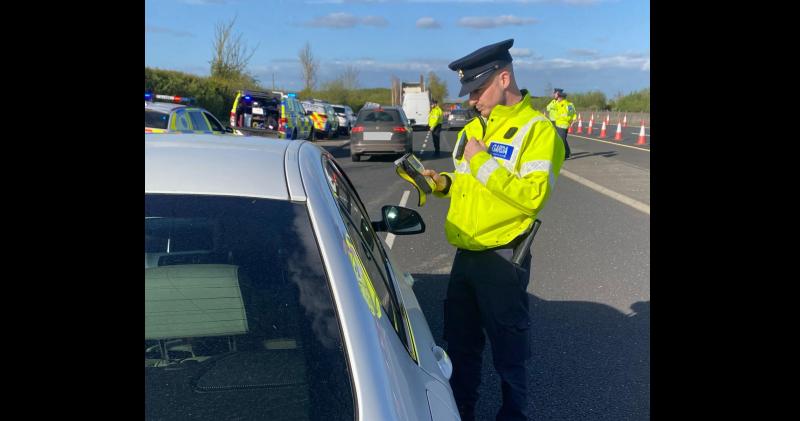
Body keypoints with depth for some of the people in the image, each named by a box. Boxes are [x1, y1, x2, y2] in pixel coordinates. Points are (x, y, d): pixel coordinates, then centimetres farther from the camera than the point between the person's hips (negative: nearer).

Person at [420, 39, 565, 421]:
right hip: (465, 255, 8)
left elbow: (533, 196, -24)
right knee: (459, 346, 19)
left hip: (502, 260, -7)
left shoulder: (538, 130, -12)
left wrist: (483, 161, -21)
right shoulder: (472, 128, 11)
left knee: (508, 354, 9)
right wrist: (443, 182, 1)